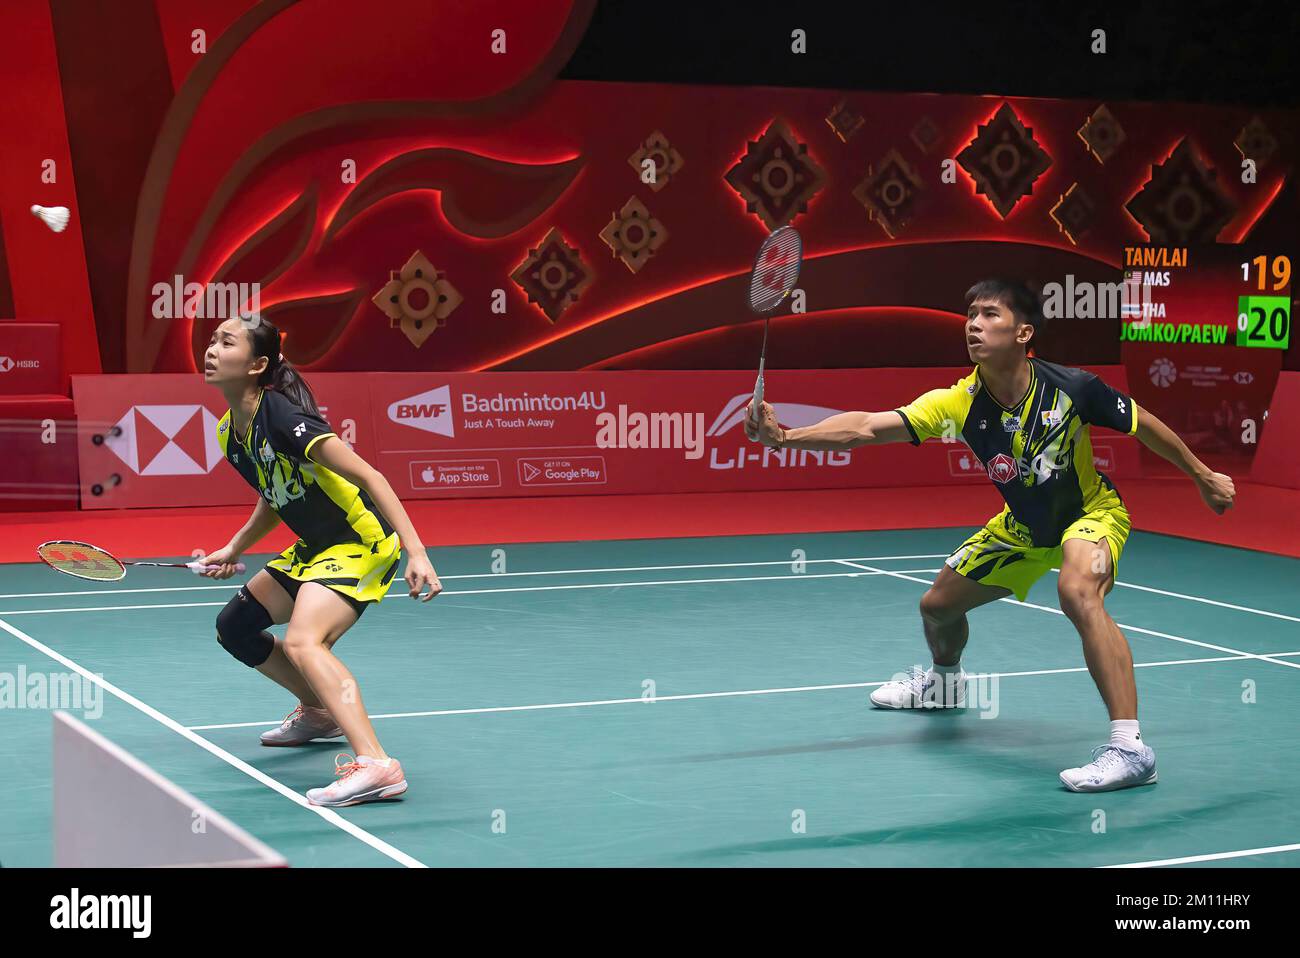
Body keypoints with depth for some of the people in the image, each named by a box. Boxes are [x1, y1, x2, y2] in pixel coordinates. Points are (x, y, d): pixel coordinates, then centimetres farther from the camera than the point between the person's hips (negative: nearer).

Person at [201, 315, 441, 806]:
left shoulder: (281, 416, -24)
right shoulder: (229, 432, 3)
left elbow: (369, 477, -28)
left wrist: (416, 552, -35)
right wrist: (233, 550, 15)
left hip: (362, 541, -10)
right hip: (314, 547, 10)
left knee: (302, 641, -31)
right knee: (235, 626, 18)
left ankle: (376, 765, -42)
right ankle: (319, 712, 37)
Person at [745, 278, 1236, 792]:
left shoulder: (1070, 387, -29)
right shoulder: (959, 403, -24)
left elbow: (1142, 423, -10)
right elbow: (864, 427, -34)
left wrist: (1203, 476, 1)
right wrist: (786, 436, -49)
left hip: (1091, 511, -5)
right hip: (1022, 526, 5)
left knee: (1077, 591, -36)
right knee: (937, 604, 12)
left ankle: (1129, 748, -37)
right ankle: (945, 681, 51)